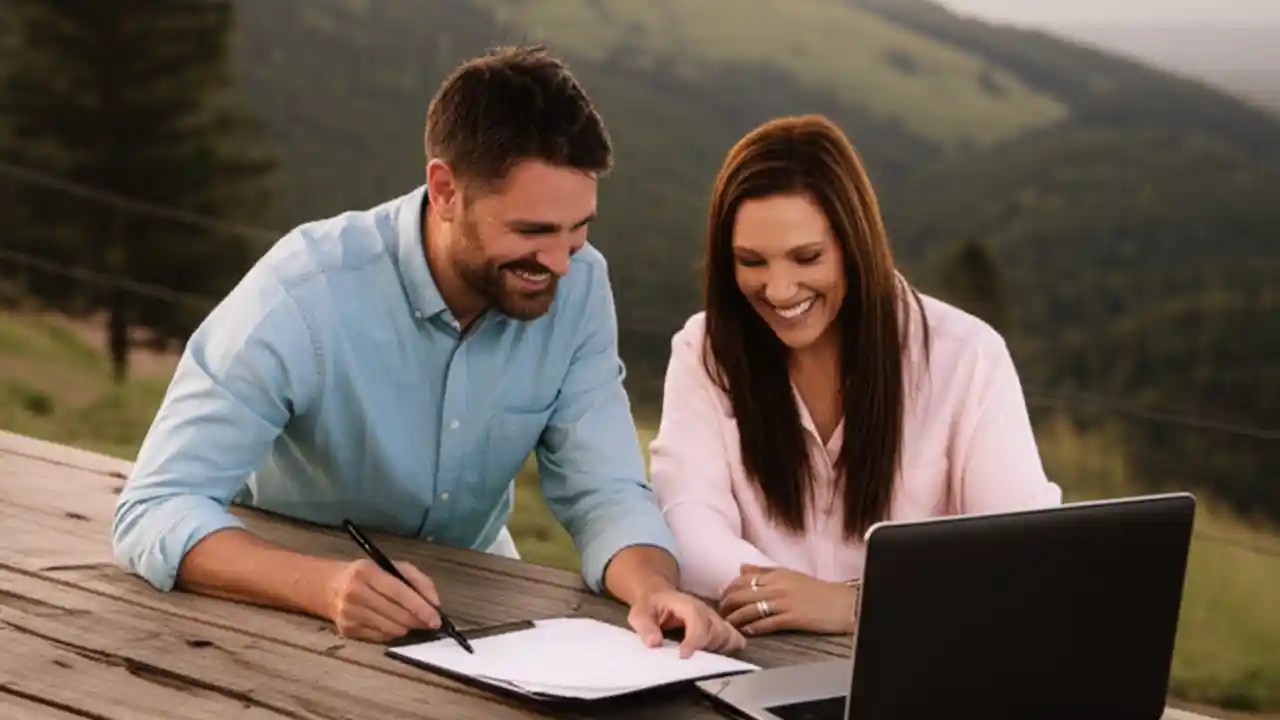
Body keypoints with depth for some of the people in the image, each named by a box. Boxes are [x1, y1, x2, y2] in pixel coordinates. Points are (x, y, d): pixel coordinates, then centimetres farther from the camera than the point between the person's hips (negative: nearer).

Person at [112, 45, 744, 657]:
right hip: (289, 610, -2)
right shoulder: (302, 295, -27)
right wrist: (324, 585, -46)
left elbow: (602, 490, -13)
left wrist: (653, 587, -35)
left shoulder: (578, 287, -13)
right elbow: (152, 511, -29)